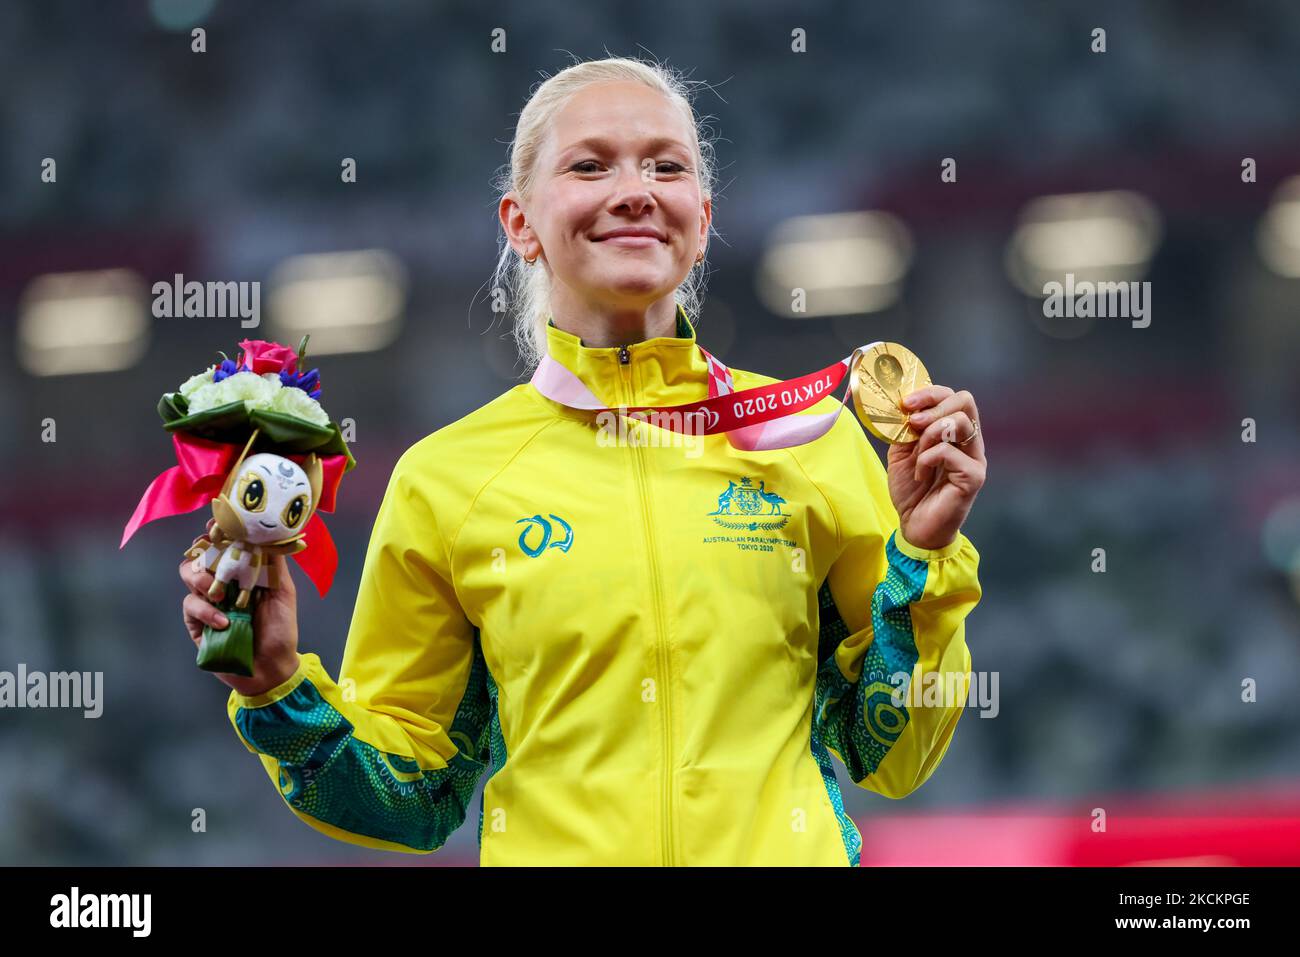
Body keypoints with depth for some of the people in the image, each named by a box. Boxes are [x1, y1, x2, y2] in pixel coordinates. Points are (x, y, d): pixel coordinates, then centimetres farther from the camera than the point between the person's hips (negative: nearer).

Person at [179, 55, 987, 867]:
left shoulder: (810, 437, -1)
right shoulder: (444, 480, -1)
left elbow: (888, 761, 4)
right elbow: (417, 796, 5)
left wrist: (922, 557, -7)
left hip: (780, 851, 0)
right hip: (552, 851, 0)